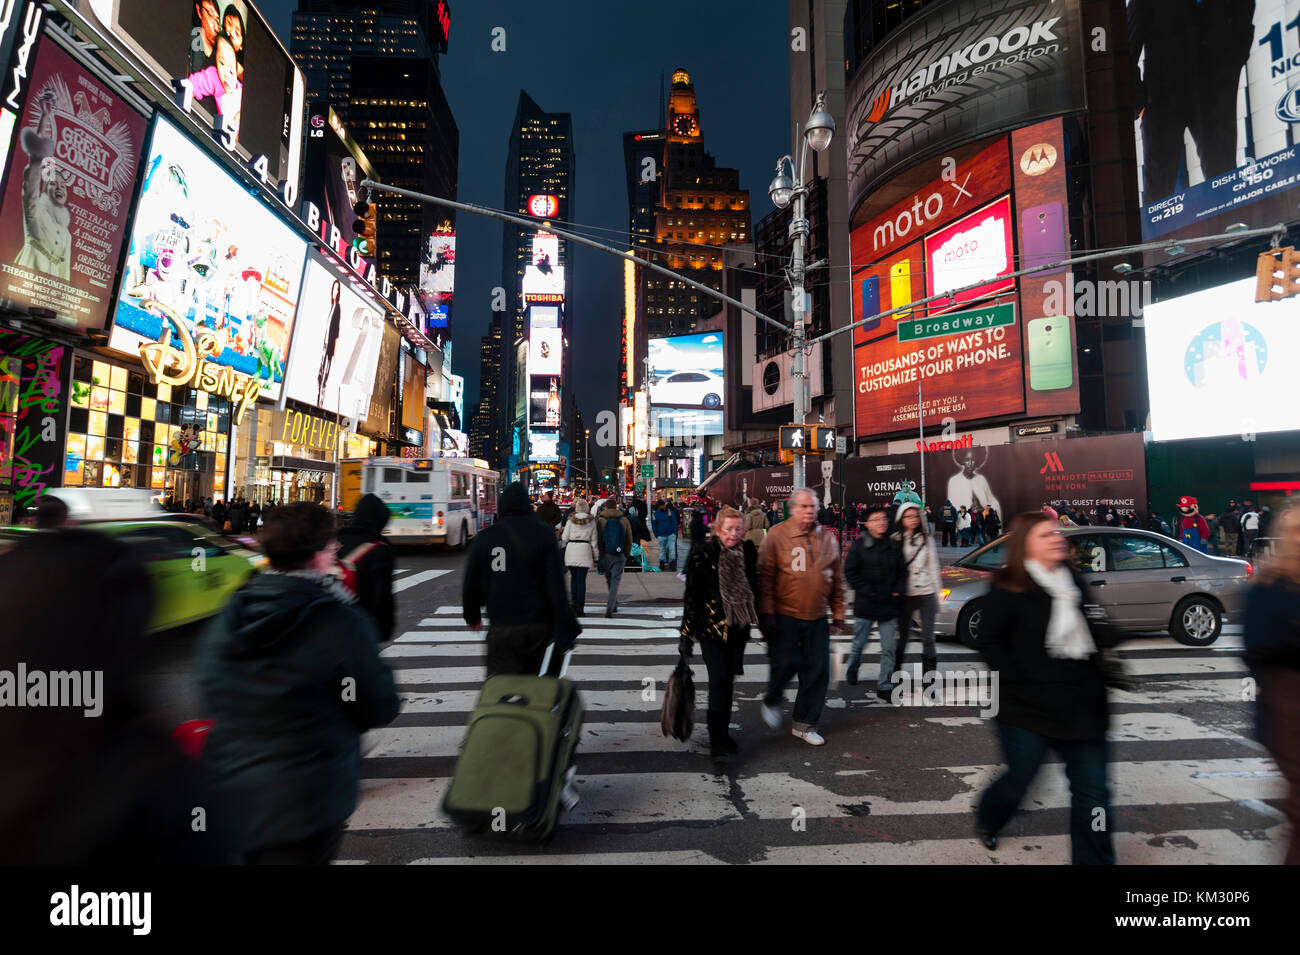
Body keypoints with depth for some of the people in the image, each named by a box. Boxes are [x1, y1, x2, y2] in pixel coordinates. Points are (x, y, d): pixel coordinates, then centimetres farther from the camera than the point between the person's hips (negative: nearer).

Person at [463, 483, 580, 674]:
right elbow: (556, 585, -9)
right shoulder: (544, 534, -3)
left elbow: (471, 585, 11)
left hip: (500, 628, 1)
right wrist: (565, 628, -7)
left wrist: (473, 616, 29)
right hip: (539, 625, -1)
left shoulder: (483, 538, 3)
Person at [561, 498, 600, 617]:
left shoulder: (570, 520, 4)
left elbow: (564, 538, 4)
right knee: (581, 579, 1)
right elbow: (593, 541, 6)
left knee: (573, 577, 13)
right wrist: (596, 557, 12)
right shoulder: (591, 521, 4)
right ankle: (580, 606, 1)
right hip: (584, 550, -1)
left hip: (571, 549, 1)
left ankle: (574, 602, 9)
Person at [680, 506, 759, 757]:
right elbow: (691, 595, -10)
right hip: (711, 626, -5)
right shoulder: (703, 555, -12)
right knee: (719, 679, -8)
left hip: (737, 628, 5)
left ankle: (722, 731, 30)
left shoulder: (749, 552, 3)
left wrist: (757, 621, 18)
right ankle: (718, 741, 4)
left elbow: (754, 588, 15)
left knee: (728, 679, 13)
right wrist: (686, 634, -10)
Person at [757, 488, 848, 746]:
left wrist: (838, 614, 12)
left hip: (817, 618, 4)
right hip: (784, 616, -4)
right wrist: (767, 613, -12)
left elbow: (837, 579, 14)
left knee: (818, 671, 5)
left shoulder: (827, 537, 8)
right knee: (785, 664, -6)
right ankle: (772, 701, 26)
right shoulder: (776, 535, -6)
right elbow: (765, 577, -7)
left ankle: (805, 724, 22)